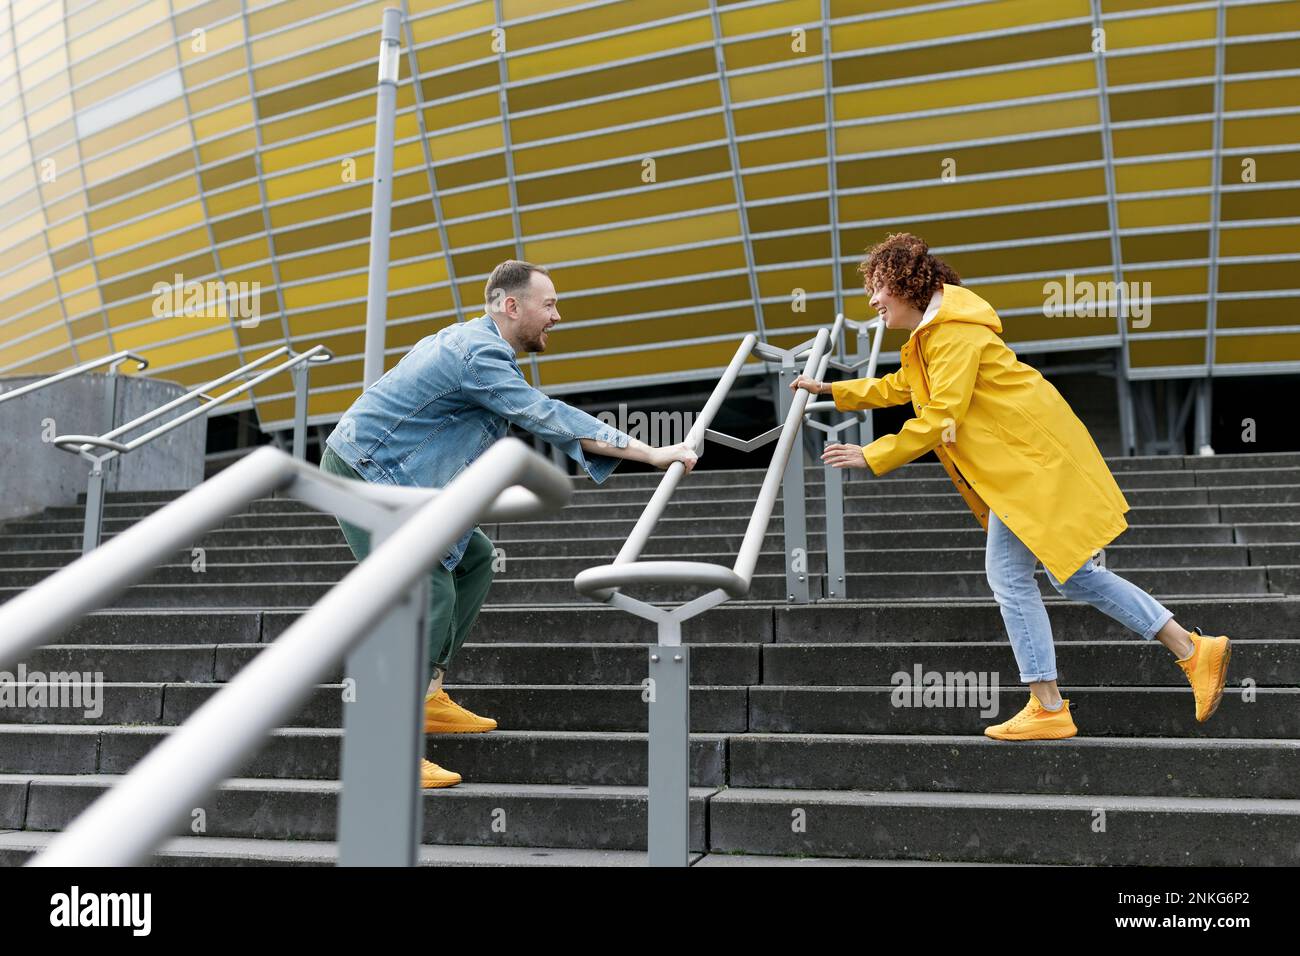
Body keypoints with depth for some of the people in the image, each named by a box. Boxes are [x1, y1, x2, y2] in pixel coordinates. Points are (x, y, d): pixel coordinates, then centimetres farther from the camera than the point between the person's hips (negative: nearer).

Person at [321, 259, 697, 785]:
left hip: (392, 474, 11)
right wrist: (653, 453, -25)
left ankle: (428, 697, 12)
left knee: (473, 556, 12)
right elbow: (552, 419, -26)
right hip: (363, 471, -11)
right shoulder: (480, 355, -20)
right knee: (429, 592, -18)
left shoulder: (470, 341, 13)